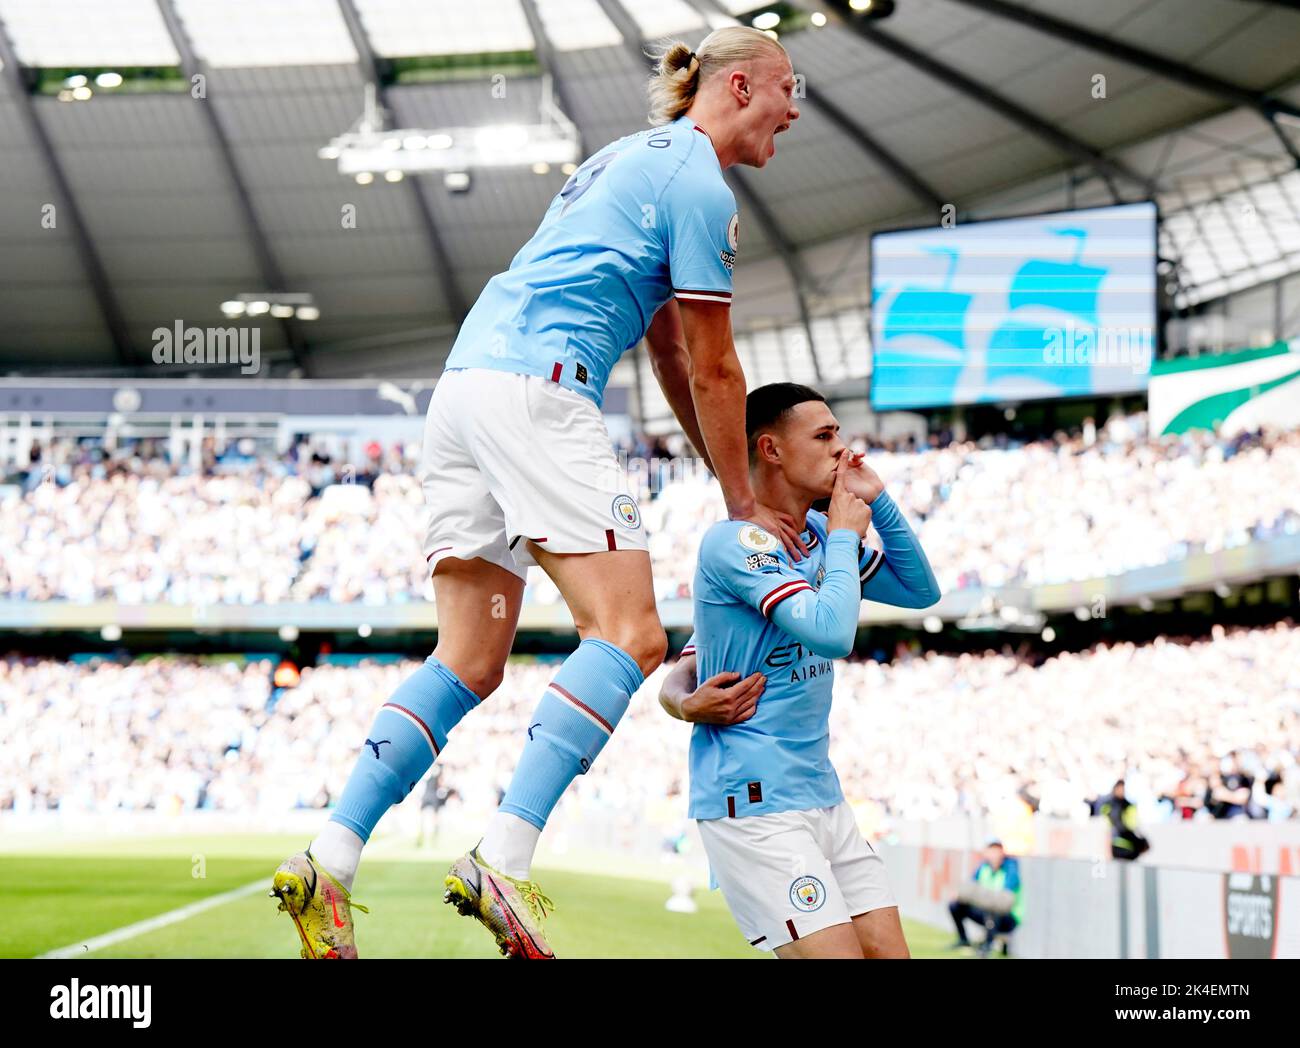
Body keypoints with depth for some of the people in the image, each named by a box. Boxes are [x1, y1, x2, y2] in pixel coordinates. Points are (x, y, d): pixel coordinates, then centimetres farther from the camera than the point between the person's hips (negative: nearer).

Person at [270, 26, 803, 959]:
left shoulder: (637, 158, 28)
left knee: (470, 662, 7)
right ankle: (502, 862, -25)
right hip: (537, 386, -10)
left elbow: (672, 359, 32)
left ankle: (329, 860, 0)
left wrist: (732, 483, 32)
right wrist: (744, 507, 10)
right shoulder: (699, 187, -2)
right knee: (630, 636, -14)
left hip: (466, 384, 10)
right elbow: (713, 373, 0)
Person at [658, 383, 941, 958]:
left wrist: (878, 502, 6)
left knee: (889, 952, 3)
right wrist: (845, 535, -12)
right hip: (753, 803, -9)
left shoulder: (818, 532, 12)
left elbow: (920, 591, 19)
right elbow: (831, 631, -26)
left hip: (820, 797, 9)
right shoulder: (736, 542, -15)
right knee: (837, 952, -14)